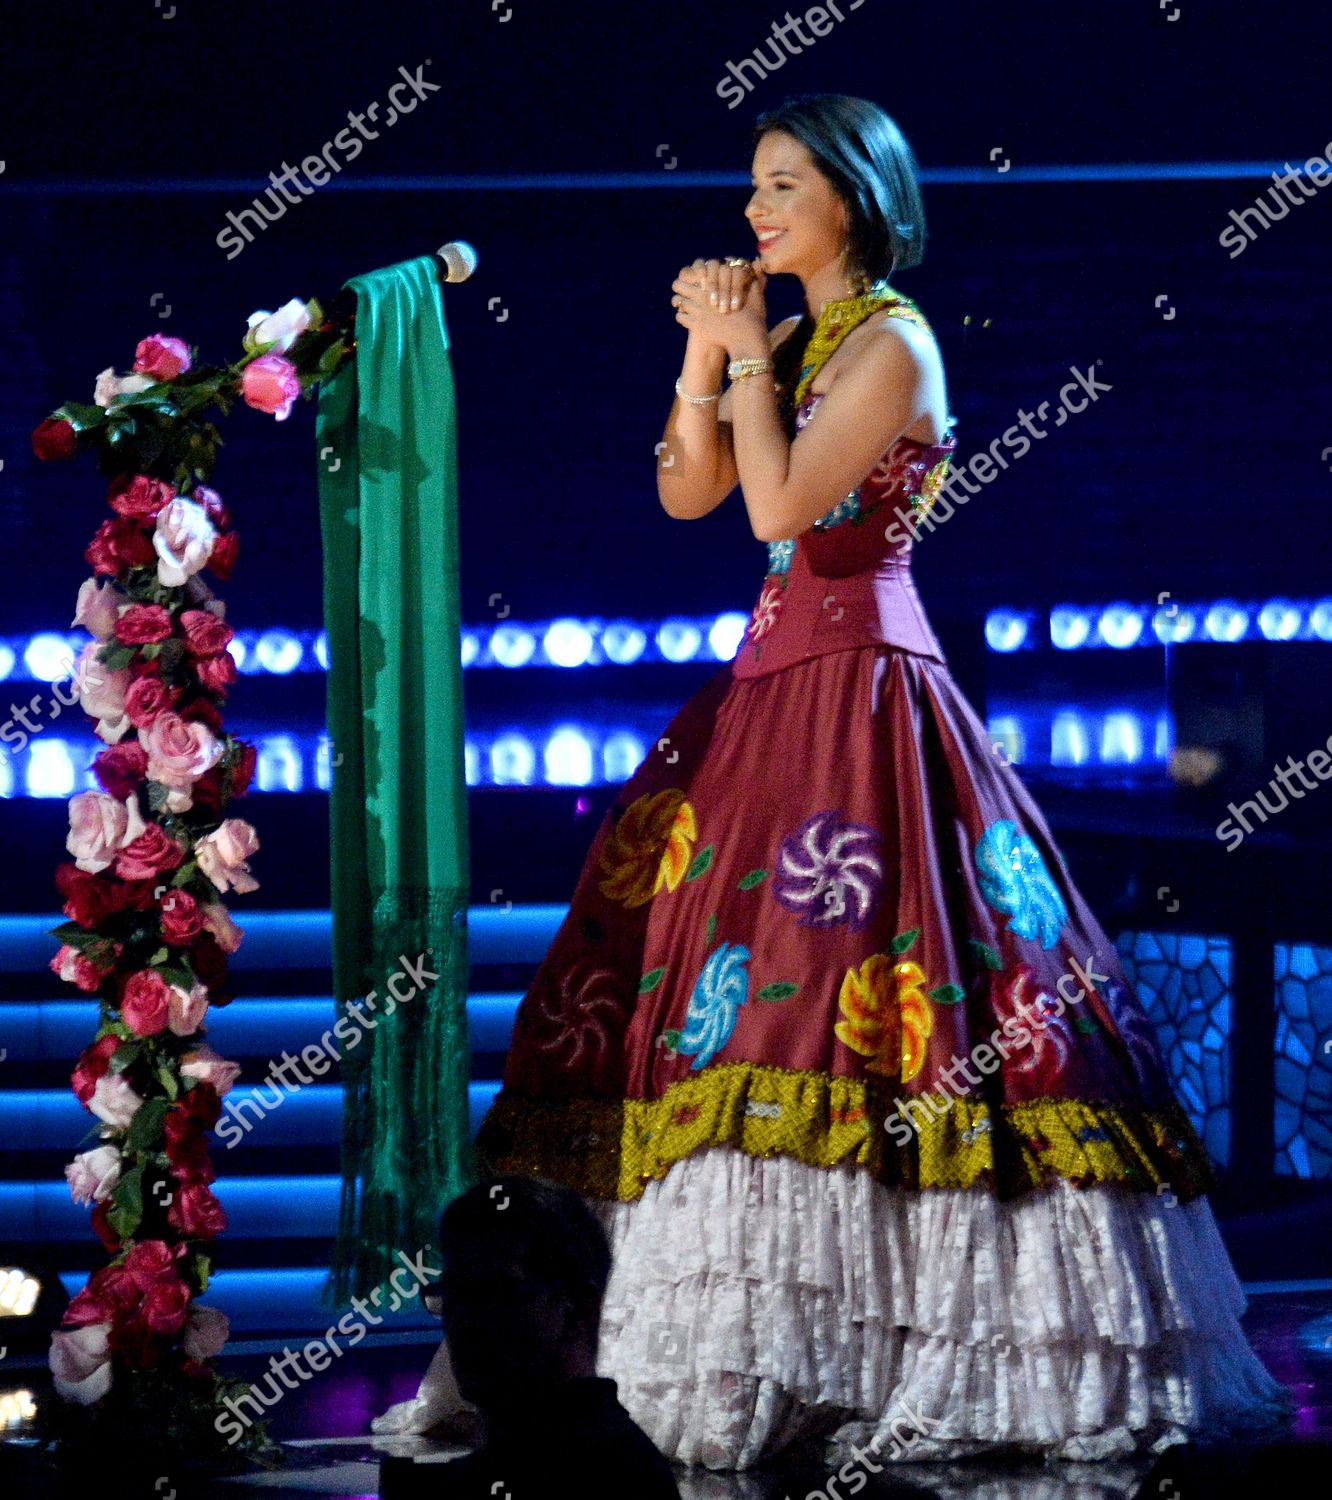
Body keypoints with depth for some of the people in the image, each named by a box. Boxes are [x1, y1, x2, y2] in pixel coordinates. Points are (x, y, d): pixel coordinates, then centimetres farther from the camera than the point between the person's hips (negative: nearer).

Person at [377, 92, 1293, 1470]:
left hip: (857, 686, -9)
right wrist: (706, 354, 3)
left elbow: (781, 502, -17)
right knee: (710, 957, 5)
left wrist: (749, 356, -8)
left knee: (816, 974, -16)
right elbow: (686, 492, 13)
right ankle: (739, 1342, 9)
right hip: (777, 684, 9)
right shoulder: (793, 344, 17)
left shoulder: (892, 343, -8)